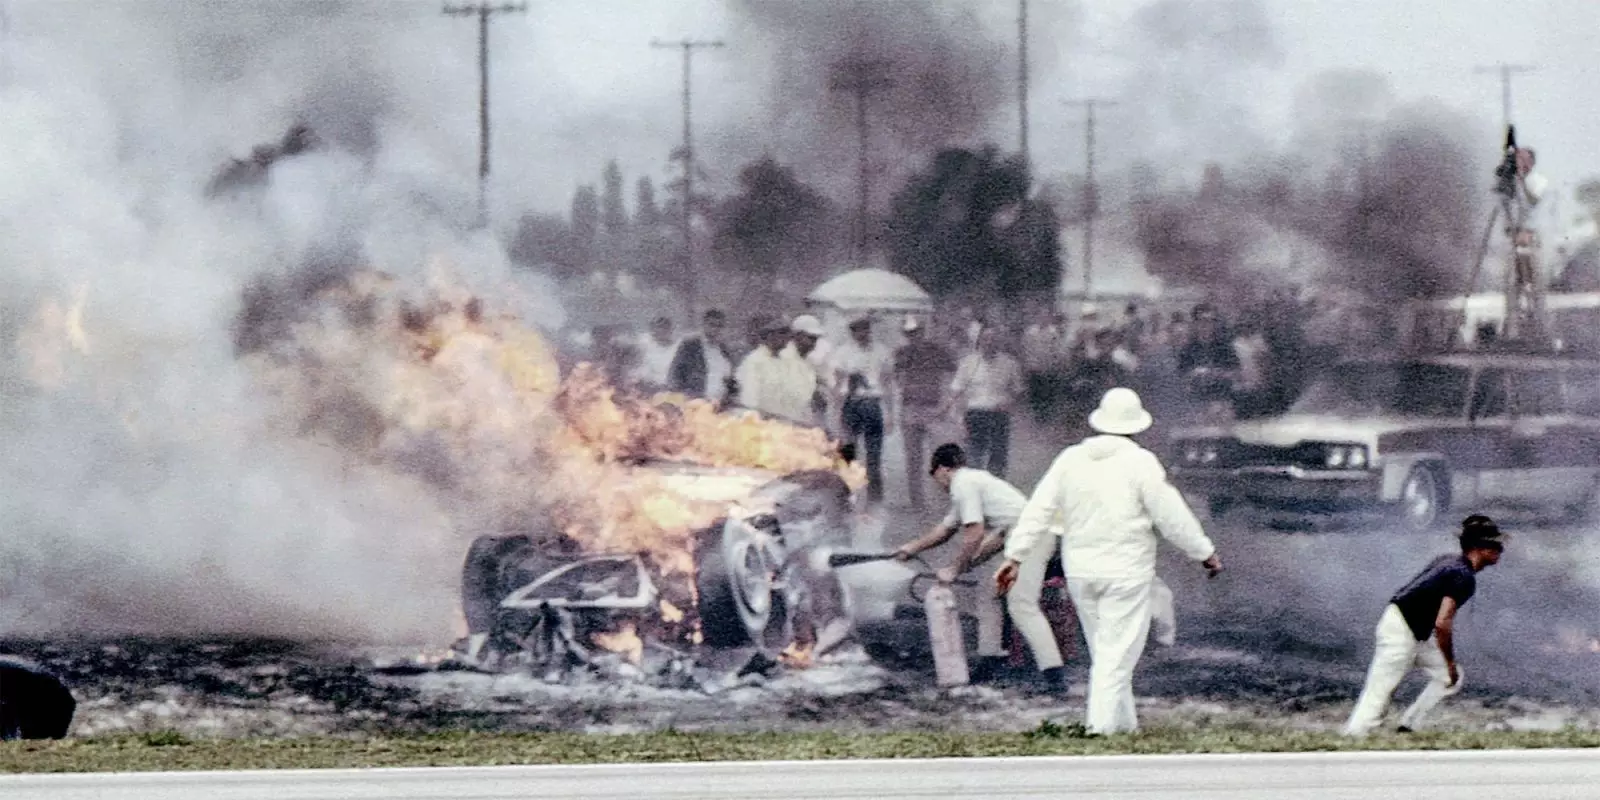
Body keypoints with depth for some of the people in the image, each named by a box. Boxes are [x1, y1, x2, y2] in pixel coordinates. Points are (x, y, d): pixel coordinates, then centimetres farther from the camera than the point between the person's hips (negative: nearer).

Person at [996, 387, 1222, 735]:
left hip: (1079, 570, 5)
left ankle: (1125, 725, 23)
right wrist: (1205, 553, 4)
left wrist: (1015, 556, 9)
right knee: (1116, 656, -3)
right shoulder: (1140, 462, -9)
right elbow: (1172, 516, -7)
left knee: (1105, 654, 16)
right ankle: (1101, 725, -10)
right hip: (1126, 571, -5)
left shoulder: (1070, 459, 5)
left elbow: (1038, 511, 4)